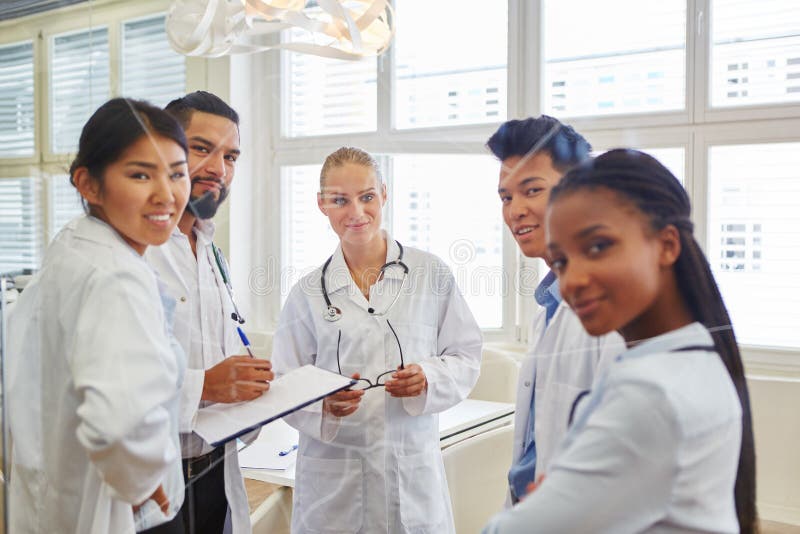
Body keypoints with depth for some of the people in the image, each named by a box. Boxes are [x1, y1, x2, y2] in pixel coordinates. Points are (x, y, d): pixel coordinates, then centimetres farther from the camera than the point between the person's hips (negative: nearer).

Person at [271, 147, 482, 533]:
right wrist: (324, 404, -18)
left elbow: (466, 359, 3)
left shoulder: (432, 274, 1)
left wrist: (428, 377, -16)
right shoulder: (308, 292, 3)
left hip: (413, 470, 0)